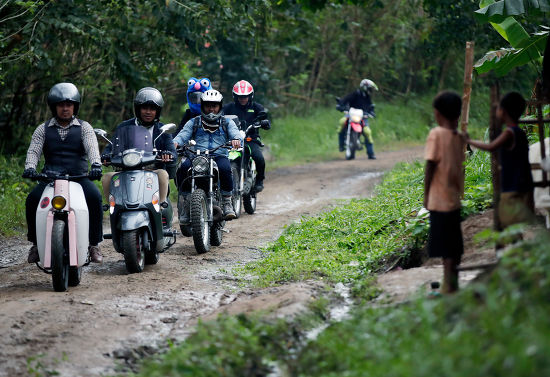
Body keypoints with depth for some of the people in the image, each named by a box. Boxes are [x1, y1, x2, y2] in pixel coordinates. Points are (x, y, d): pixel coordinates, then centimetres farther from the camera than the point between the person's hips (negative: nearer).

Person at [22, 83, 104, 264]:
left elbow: (92, 147, -8)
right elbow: (33, 150, 0)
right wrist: (30, 167, -23)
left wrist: (96, 164, -30)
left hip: (79, 176, -1)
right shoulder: (43, 129, 13)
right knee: (32, 200, -26)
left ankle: (94, 244, -20)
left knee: (95, 197, -31)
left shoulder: (84, 127, 9)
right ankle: (36, 243, -8)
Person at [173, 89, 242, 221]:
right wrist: (175, 143, -18)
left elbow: (235, 134, 3)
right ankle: (185, 200, -20)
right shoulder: (193, 123, 21)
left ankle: (227, 201, -23)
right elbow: (183, 135, 6)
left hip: (219, 156, -1)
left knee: (224, 168, -37)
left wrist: (236, 140, -24)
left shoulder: (227, 123, 20)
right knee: (183, 168, -32)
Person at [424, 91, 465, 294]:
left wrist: (426, 195, -6)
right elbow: (458, 164, 7)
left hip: (439, 199, -7)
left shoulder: (436, 134, -12)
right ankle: (453, 283, 19)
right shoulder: (458, 136, 6)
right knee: (454, 245, 12)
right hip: (454, 197, 7)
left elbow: (430, 166, -12)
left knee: (445, 247, -4)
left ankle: (448, 287, -4)